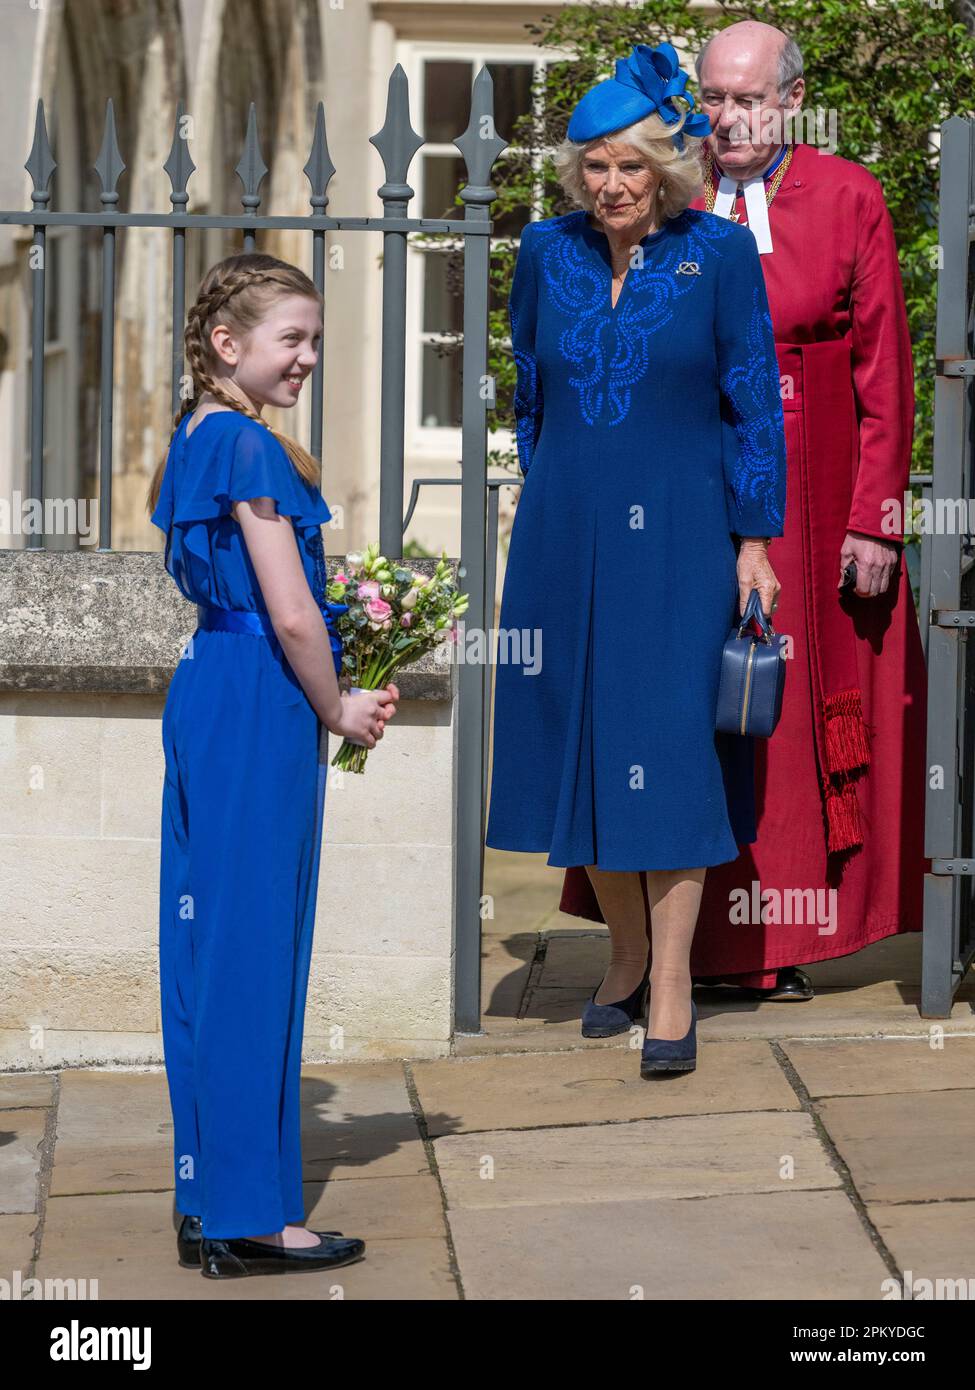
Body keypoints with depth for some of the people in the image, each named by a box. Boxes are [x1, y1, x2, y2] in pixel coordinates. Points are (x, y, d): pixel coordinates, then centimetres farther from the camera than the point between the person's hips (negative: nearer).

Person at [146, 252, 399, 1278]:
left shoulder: (195, 440, 14)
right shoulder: (254, 448, -15)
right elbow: (292, 616, -18)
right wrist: (339, 712, -3)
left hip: (206, 692, 10)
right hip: (263, 706, -10)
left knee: (210, 944, 11)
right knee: (254, 950, -4)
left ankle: (208, 1206, 18)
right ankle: (249, 1219, 2)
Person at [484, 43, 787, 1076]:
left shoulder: (720, 254, -5)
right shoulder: (546, 254, 4)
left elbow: (754, 402, -2)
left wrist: (754, 542, -4)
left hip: (679, 534, -4)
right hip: (565, 534, 4)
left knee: (667, 748, -6)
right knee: (579, 736, 8)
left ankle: (672, 991, -1)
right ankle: (624, 955, 24)